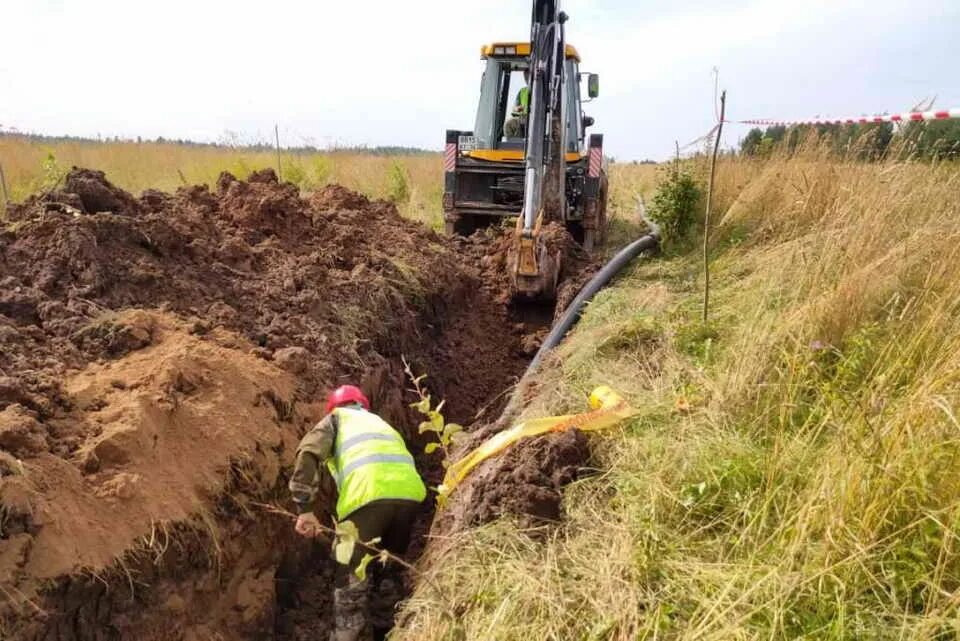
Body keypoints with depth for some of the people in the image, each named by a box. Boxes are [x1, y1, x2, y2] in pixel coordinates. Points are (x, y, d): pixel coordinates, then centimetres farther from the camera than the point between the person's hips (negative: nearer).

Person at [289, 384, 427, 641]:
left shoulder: (337, 418, 25)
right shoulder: (380, 422, 39)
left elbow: (308, 453, 5)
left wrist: (305, 509, 1)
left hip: (368, 495, -5)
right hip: (409, 493, 5)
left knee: (351, 579, 3)